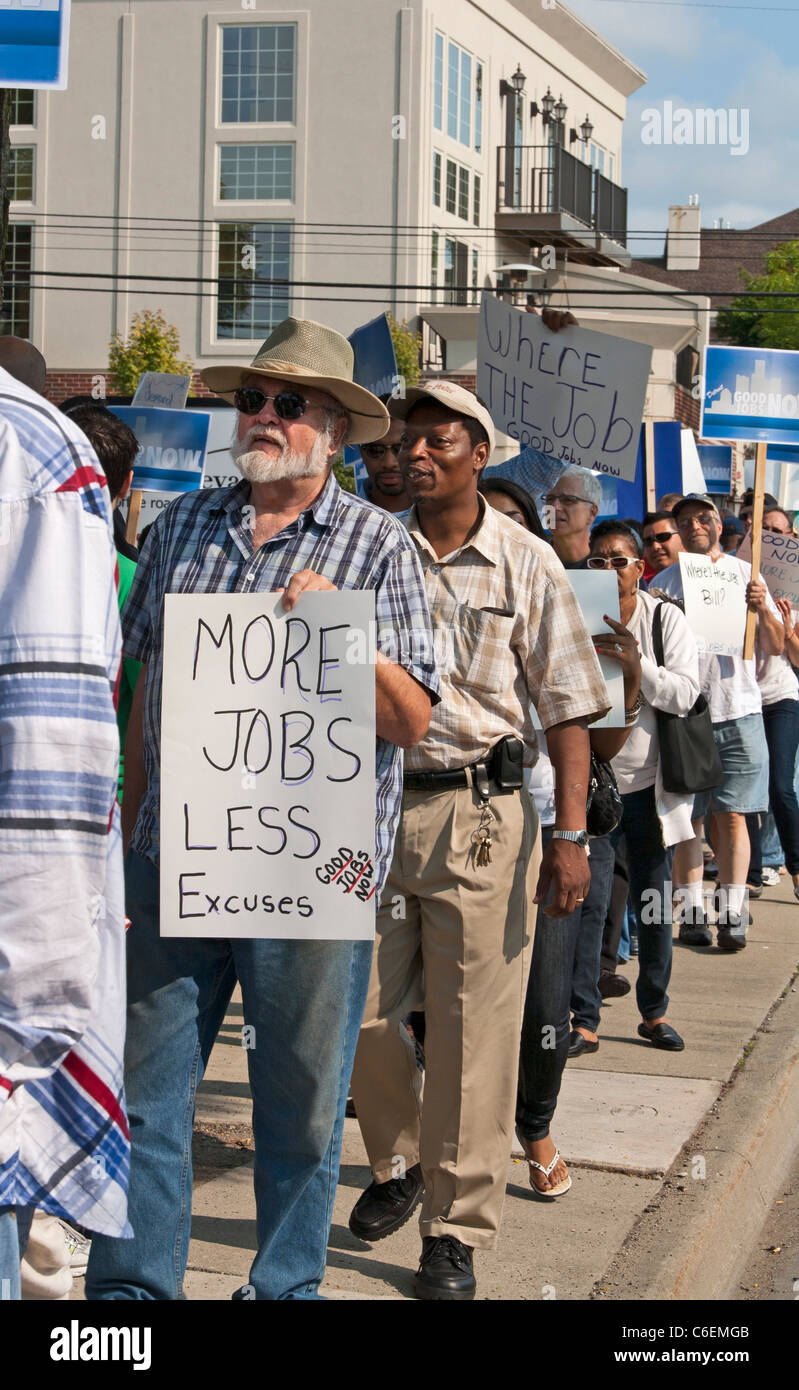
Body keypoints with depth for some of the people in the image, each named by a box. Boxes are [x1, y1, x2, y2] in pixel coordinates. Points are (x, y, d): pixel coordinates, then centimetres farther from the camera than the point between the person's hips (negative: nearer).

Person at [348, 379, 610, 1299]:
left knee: (472, 1026, 0)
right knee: (361, 1008, 6)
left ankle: (456, 1231, 12)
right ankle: (398, 1163, 34)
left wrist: (570, 833, -7)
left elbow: (566, 705, 1)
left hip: (482, 812, -2)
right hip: (375, 803, 2)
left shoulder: (526, 565, 2)